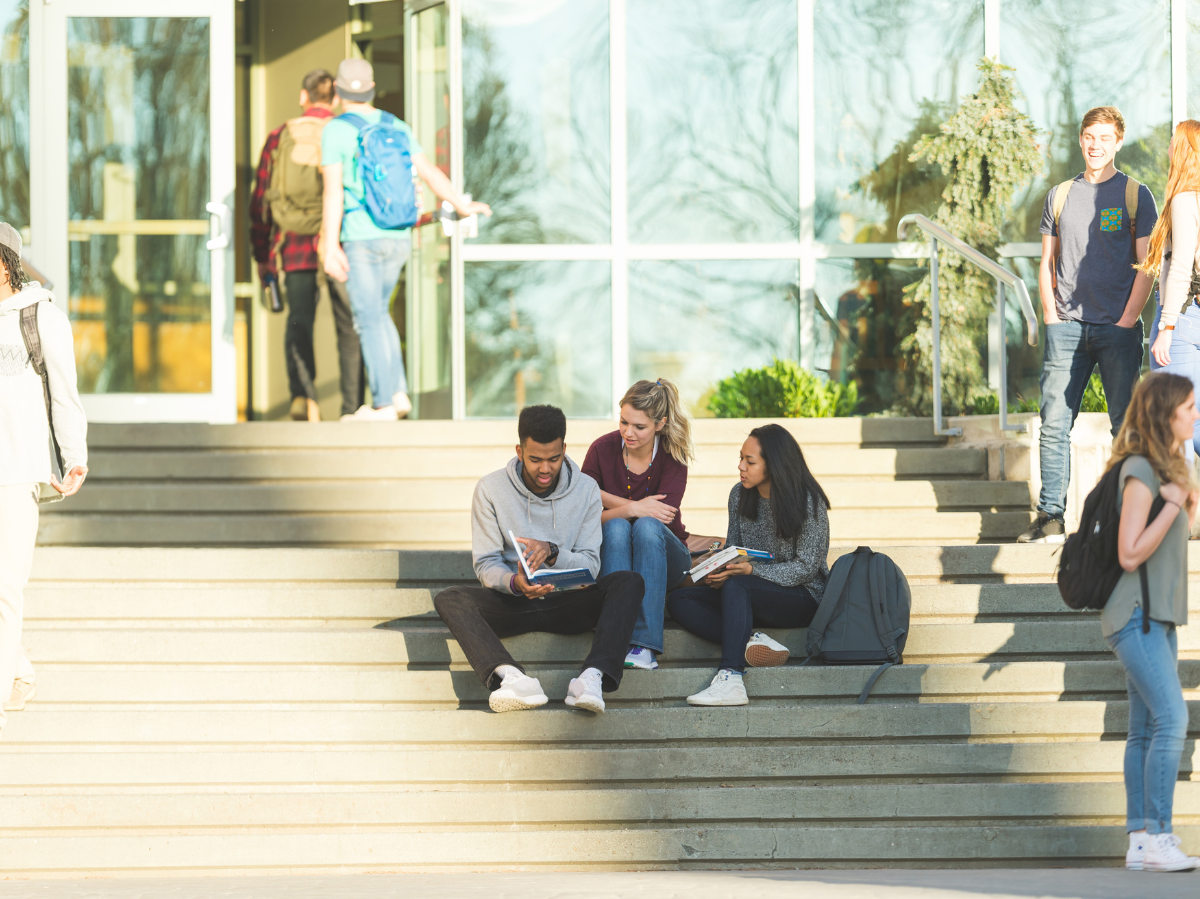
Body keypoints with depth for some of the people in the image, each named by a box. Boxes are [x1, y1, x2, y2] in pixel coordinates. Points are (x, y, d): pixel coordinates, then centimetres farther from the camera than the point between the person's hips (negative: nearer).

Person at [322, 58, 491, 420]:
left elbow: (333, 191, -13)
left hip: (360, 237, -6)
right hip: (398, 237, 6)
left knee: (370, 317, -1)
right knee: (377, 311, 20)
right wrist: (462, 205, 29)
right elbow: (429, 172, 14)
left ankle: (383, 404, -3)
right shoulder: (395, 126, 9)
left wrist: (331, 247, -14)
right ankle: (398, 392, 14)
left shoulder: (335, 131, -7)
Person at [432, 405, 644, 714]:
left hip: (568, 603, 1)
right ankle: (510, 677, -53)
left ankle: (592, 677, -47)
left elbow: (590, 565, -3)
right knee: (449, 600, -29)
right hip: (512, 603, -1)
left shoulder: (585, 489, 2)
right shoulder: (491, 489, -2)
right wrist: (514, 582, -29)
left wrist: (552, 552, -25)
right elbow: (485, 565, -5)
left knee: (629, 581, -27)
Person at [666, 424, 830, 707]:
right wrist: (720, 572, -13)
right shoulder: (740, 495, 5)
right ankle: (752, 641, -32)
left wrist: (750, 570, -26)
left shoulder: (808, 501, -13)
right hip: (753, 597, 7)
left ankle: (730, 679, -49)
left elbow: (805, 568, -14)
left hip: (803, 598, -7)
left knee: (736, 586, -37)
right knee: (679, 601, -15)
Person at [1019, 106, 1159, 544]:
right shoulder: (1060, 196, 13)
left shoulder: (1136, 195, 4)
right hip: (1067, 326, 3)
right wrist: (1051, 318, 3)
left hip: (1117, 330, -3)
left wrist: (1126, 321, -8)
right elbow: (1047, 264, 16)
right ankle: (1051, 516, 0)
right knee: (1054, 422, -2)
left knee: (1126, 425, -2)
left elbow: (1146, 266, 1)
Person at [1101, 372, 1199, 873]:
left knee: (1147, 729, 7)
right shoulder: (1140, 471, -14)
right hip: (1137, 616, -10)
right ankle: (1157, 837, -19)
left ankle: (1140, 841, 7)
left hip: (1160, 617, 10)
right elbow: (1131, 553, -19)